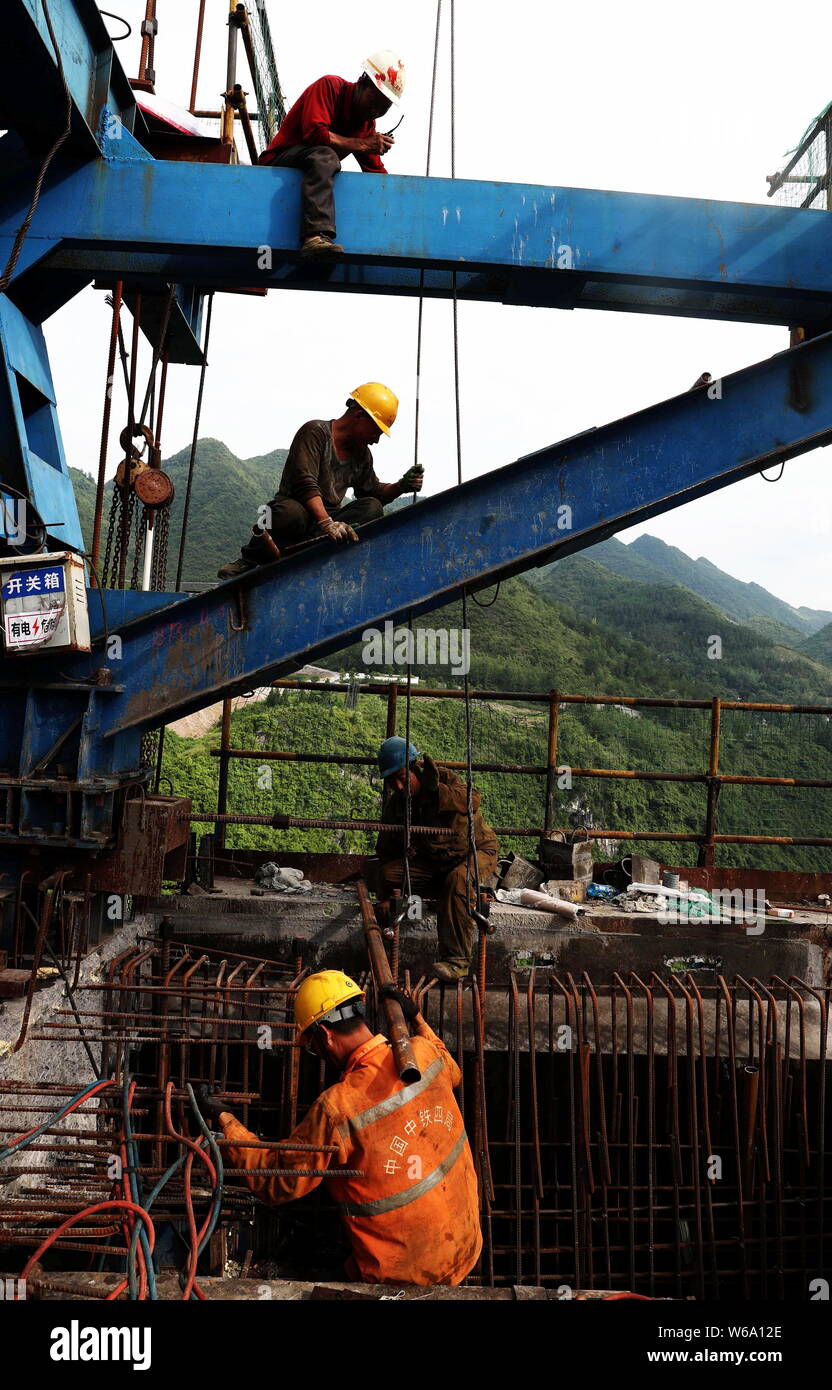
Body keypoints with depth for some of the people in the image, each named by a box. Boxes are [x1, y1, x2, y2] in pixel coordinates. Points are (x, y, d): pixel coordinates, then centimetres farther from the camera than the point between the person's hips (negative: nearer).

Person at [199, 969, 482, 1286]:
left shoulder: (336, 1108, -26)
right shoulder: (424, 1052, -10)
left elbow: (274, 1183, -11)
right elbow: (452, 1072, 18)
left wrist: (224, 1118, -3)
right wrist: (416, 1018, 22)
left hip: (407, 1274, -6)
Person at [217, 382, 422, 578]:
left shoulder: (362, 455, 16)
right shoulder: (315, 431, -9)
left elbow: (373, 492, 23)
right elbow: (305, 483, -23)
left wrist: (401, 486, 2)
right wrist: (326, 523, -38)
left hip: (327, 517, 7)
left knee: (372, 507, -20)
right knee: (292, 512, -43)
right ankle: (253, 557, -12)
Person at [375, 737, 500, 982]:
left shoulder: (444, 779, -14)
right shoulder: (397, 803, 3)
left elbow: (472, 801, -35)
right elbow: (386, 849, 12)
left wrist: (437, 790, -48)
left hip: (476, 852, -5)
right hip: (434, 862, 5)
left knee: (459, 878, -38)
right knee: (388, 872, -16)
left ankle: (457, 960, -35)